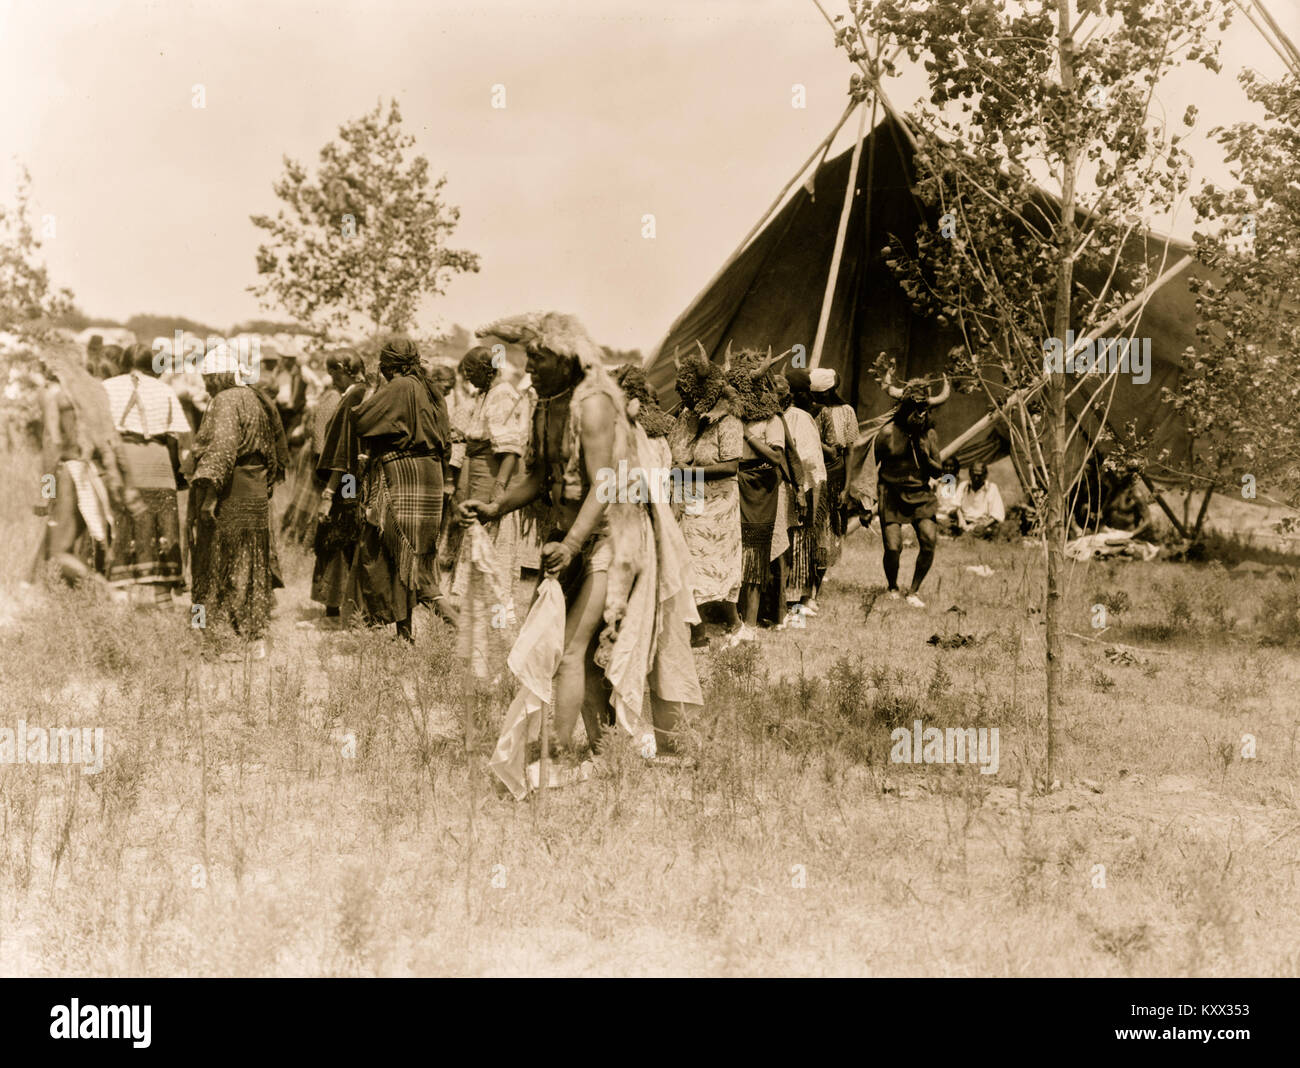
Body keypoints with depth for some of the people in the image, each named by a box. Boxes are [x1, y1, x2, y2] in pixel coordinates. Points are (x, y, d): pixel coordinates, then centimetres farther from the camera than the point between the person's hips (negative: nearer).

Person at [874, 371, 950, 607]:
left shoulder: (929, 435, 4)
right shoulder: (888, 434, -6)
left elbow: (938, 472, 7)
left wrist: (925, 456, -12)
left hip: (920, 494, 3)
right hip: (892, 494, -3)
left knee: (929, 541, -16)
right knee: (893, 548, -12)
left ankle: (914, 592, 2)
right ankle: (892, 588, 18)